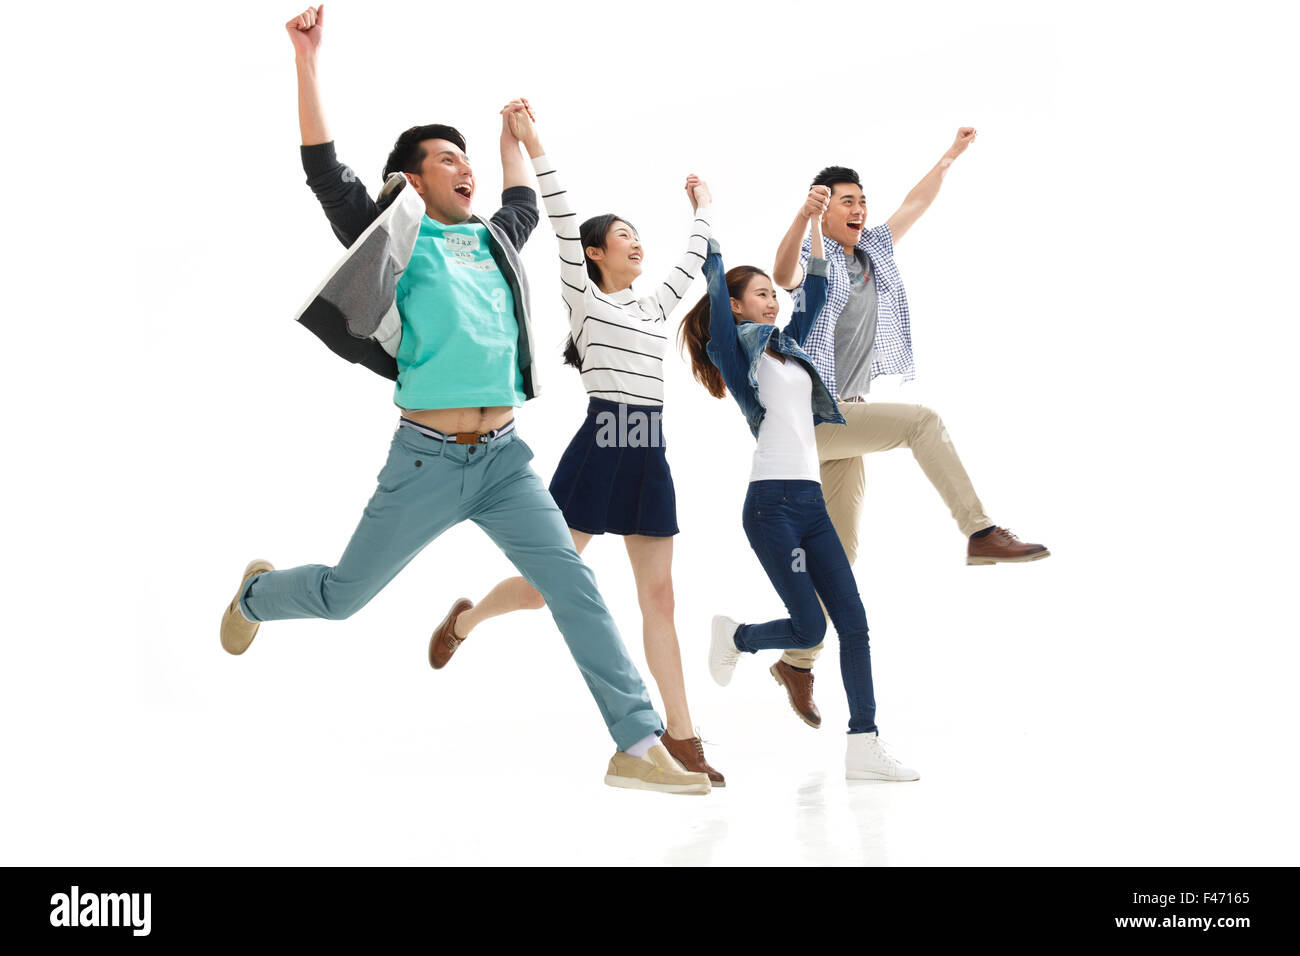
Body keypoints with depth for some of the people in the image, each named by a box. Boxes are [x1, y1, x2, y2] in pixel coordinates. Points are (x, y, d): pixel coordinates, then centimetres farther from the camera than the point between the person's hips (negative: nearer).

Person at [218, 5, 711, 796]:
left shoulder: (493, 240, 16)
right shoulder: (396, 237, 1)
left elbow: (525, 204, 39)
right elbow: (325, 169, -7)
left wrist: (514, 135, 41)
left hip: (505, 459, 4)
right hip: (428, 461, -4)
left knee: (575, 587, -8)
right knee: (342, 596, 10)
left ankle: (639, 745, -8)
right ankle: (257, 592, 44)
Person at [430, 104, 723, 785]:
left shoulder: (653, 307, 19)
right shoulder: (583, 296, 3)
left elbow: (694, 262, 31)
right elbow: (564, 223, -5)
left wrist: (702, 209, 42)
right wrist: (532, 146, -10)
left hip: (650, 456, 5)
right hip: (599, 446, -5)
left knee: (658, 595, 1)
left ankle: (681, 736, 0)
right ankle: (466, 619, 33)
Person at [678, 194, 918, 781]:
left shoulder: (786, 347, 20)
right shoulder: (735, 351, 1)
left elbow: (815, 294, 27)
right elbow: (716, 283, -7)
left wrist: (815, 230, 24)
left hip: (811, 501, 7)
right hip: (772, 501, -7)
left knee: (852, 621, -2)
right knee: (809, 629, -9)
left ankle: (863, 746, -1)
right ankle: (735, 638, 22)